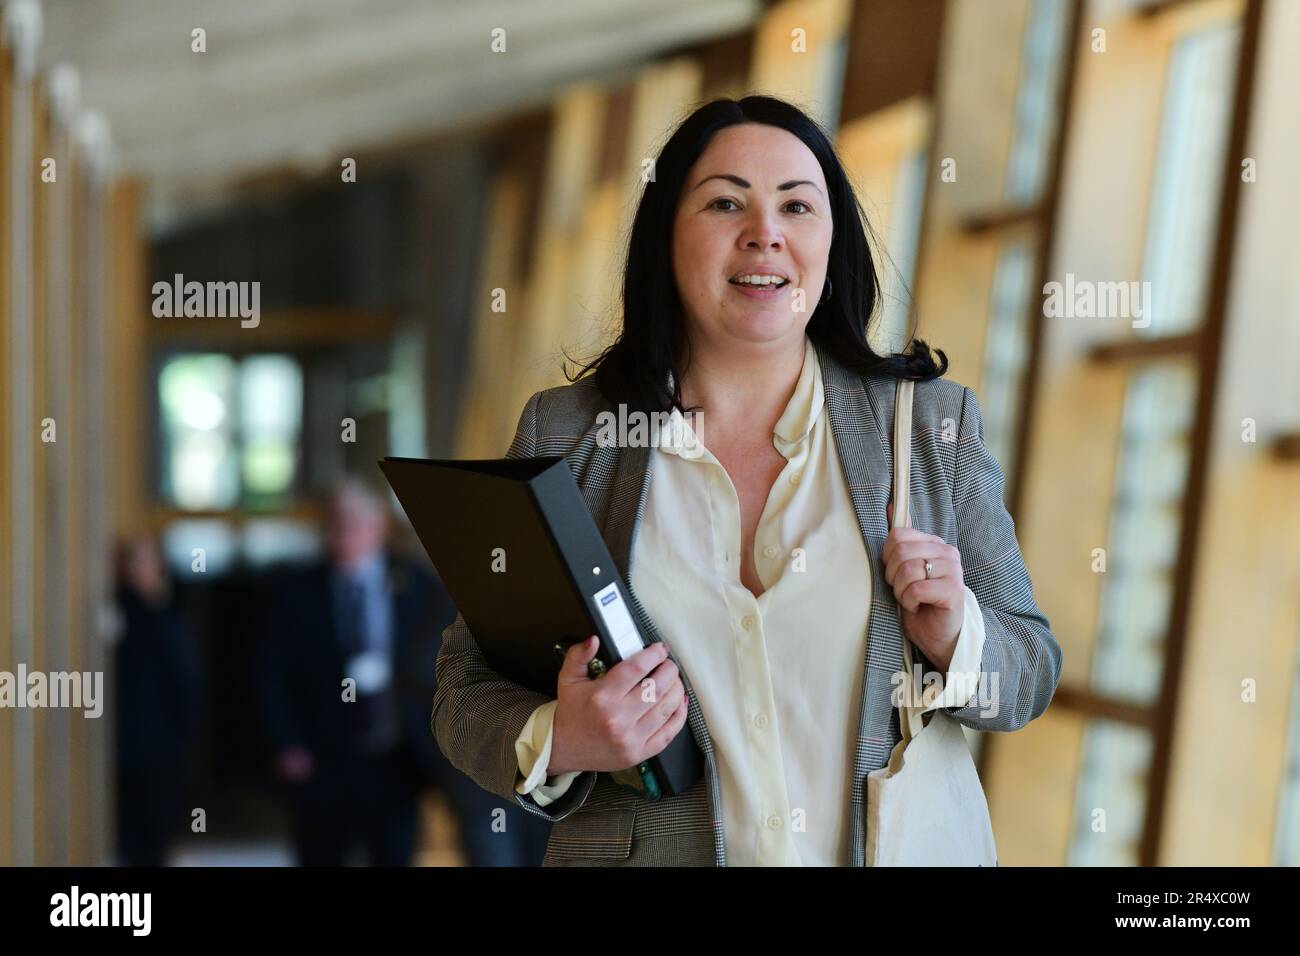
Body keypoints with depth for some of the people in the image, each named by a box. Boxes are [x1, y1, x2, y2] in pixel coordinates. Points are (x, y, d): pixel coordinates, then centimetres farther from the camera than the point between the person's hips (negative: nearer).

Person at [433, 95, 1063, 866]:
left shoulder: (935, 423, -4)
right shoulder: (563, 434, -7)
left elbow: (1030, 674, 0)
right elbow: (469, 686, -4)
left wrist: (957, 643, -19)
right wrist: (552, 746, -23)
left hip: (887, 847, 1)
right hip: (639, 848, 0)